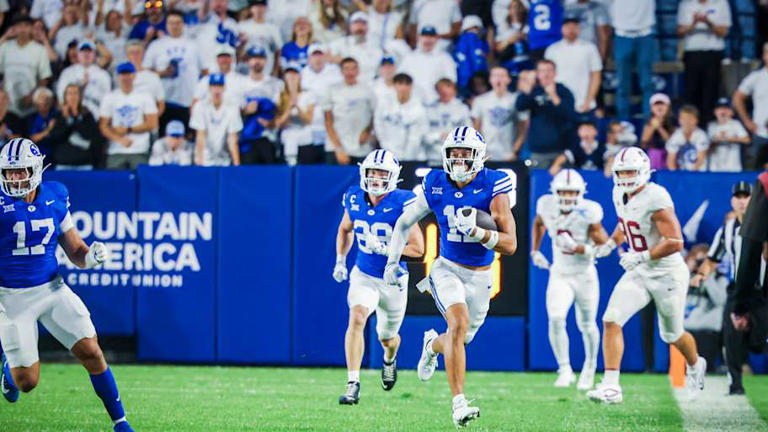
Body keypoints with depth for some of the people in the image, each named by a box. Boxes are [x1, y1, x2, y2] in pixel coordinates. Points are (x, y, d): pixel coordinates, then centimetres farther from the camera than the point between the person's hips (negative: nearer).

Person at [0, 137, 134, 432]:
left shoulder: (55, 200, 0)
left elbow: (76, 253, 7)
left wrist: (92, 256, -15)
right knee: (27, 383, 0)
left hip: (52, 291, 3)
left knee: (91, 353, -9)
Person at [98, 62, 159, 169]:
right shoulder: (109, 98, 9)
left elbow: (152, 124, 1)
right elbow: (103, 126, 3)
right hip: (116, 152, 1)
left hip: (140, 152, -1)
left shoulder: (144, 97, 7)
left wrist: (127, 130, -5)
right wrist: (120, 139, -13)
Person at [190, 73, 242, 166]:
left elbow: (232, 141, -8)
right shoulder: (201, 107, -8)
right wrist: (200, 161, -21)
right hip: (205, 161, -1)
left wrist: (236, 165, -16)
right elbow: (200, 137, -13)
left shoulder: (231, 109, -6)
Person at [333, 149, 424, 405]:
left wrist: (383, 248, -28)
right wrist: (340, 260, 7)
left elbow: (417, 249, -19)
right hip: (363, 276, 1)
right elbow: (345, 230, 17)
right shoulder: (354, 200, -6)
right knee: (357, 318, -27)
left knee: (387, 337, 17)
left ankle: (390, 359, 56)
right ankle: (353, 384, -28)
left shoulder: (401, 204, -20)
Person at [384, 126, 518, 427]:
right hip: (447, 269, -1)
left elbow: (510, 245, -20)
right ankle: (459, 404, -29)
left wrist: (477, 233, -35)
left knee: (461, 338, 16)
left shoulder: (493, 186, -15)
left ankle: (433, 345, 55)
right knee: (460, 323, -27)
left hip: (480, 277, 1)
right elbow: (405, 222, 10)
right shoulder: (435, 185, -8)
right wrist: (392, 261, 6)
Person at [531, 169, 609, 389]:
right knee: (556, 320, -17)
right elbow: (538, 224, 15)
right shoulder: (547, 205, -10)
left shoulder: (588, 212, -21)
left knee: (587, 325, 10)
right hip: (559, 274, 2)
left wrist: (577, 248, -30)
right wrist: (535, 251, 7)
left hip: (584, 274, -2)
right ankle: (565, 370, -3)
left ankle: (590, 366, 38)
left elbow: (603, 246, -17)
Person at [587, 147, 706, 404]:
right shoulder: (620, 194, 1)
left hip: (667, 274, -6)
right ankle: (611, 387, -16)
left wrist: (641, 257, -29)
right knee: (611, 320, -14)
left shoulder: (656, 199, -24)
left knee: (672, 335, 13)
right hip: (638, 274, 6)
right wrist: (611, 244, 10)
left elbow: (675, 243, -26)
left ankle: (695, 366, 47)